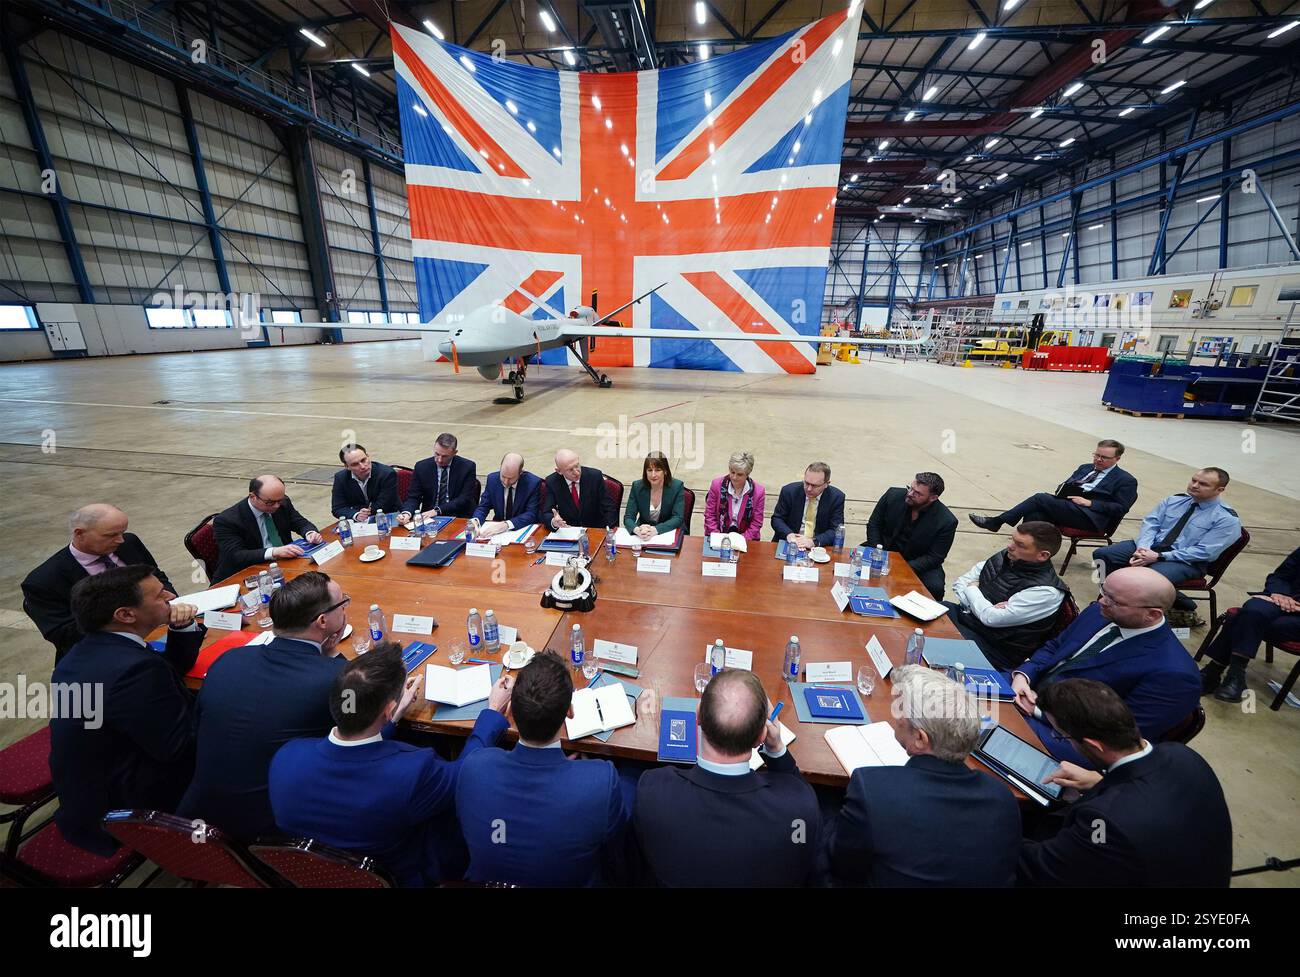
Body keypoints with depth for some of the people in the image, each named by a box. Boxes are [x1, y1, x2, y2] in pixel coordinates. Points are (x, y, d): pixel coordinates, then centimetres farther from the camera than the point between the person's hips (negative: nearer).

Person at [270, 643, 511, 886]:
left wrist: (393, 719, 4)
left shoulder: (286, 757, -27)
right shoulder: (413, 773, -40)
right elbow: (467, 772, -17)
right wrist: (494, 711, -5)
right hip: (404, 877, -4)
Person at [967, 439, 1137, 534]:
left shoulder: (1127, 481, 8)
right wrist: (1059, 493, 4)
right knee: (1034, 515, -29)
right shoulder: (1085, 468, 27)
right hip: (1067, 508, 6)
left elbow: (1120, 508, -1)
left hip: (1091, 517, -6)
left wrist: (1089, 502, -12)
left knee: (1041, 497, -26)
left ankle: (996, 521, -19)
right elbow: (1066, 486, 29)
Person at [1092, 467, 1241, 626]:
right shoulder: (1173, 500, 7)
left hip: (1186, 561, -5)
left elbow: (1204, 552, -14)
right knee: (1101, 554, -18)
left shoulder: (1227, 519, -7)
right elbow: (1150, 523, 1)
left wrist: (1159, 556, -21)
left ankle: (1183, 607, -4)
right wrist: (1142, 548, -18)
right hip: (1149, 547, 5)